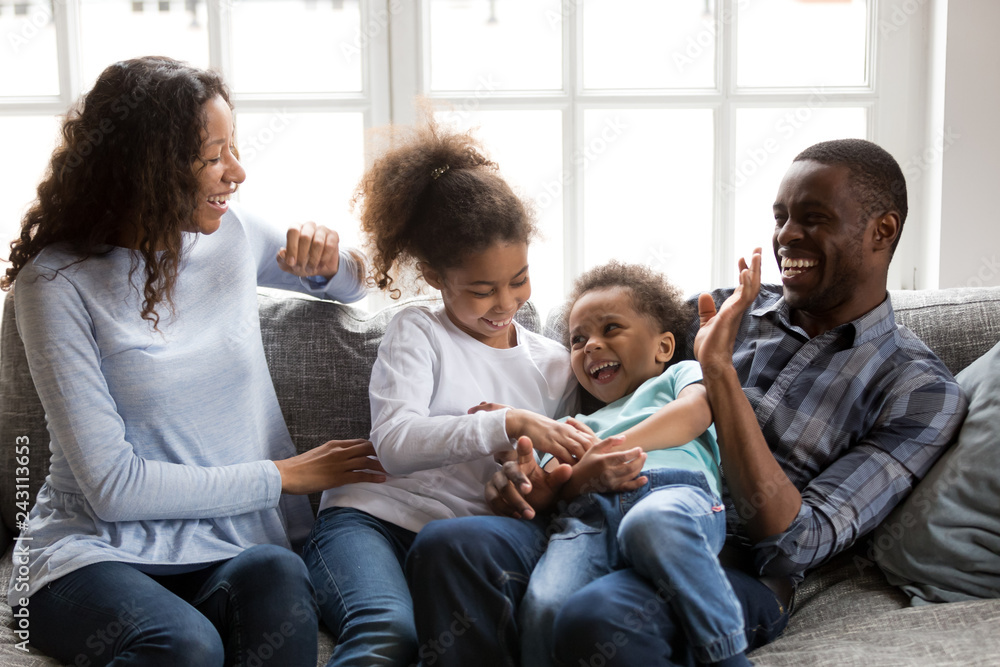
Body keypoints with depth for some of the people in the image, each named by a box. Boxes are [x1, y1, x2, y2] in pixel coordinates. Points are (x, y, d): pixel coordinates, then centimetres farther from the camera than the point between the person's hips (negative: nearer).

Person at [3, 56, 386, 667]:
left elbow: (354, 285, 26)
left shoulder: (232, 234, 6)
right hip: (98, 549, -3)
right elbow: (112, 485, -12)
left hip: (236, 545, 4)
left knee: (278, 579, -32)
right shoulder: (58, 281, -8)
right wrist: (282, 476, -9)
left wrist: (327, 264, 0)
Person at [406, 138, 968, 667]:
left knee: (599, 619, -39)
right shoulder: (729, 310, 17)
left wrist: (721, 369, -15)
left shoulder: (922, 392, 2)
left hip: (735, 571, -5)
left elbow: (796, 545, -11)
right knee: (448, 547, -25)